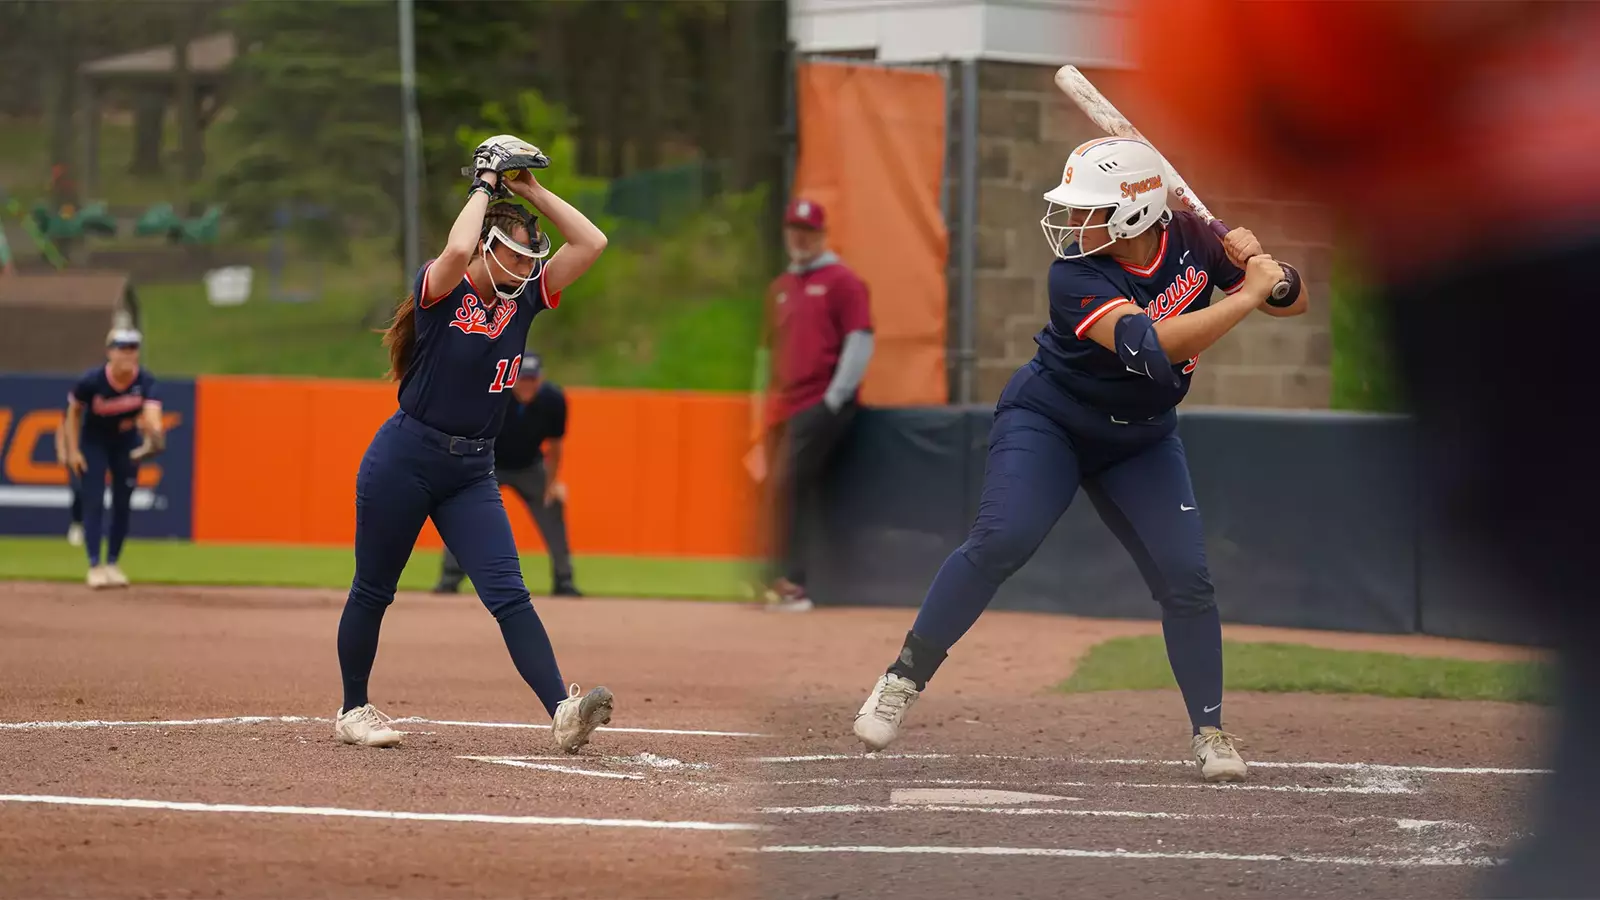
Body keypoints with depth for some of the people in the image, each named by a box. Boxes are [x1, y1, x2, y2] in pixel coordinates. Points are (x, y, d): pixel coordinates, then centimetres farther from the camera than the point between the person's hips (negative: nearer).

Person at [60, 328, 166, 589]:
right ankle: (95, 566, -8)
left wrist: (153, 431, -63)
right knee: (94, 501, -10)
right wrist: (73, 450, -12)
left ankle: (113, 564, 17)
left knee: (123, 505, 4)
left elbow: (152, 414, -40)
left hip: (126, 443, 2)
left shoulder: (145, 381, -25)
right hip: (93, 442, -2)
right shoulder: (92, 381, -27)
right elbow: (74, 411, -10)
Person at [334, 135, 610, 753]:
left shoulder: (524, 300, 5)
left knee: (508, 594, -8)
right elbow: (458, 250, -33)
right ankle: (353, 711, 25)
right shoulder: (442, 291, -10)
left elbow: (590, 243, 1)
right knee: (373, 590, 9)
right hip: (405, 460, -4)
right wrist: (485, 186, -18)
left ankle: (563, 714, -22)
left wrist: (532, 190, -3)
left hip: (472, 473, 4)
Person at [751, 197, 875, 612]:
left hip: (824, 404, -7)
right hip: (785, 407, 7)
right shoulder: (780, 288, 20)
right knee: (779, 493, 5)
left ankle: (791, 582, -16)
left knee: (787, 489, -16)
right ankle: (784, 583, 9)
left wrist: (833, 400, -15)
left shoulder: (842, 281, -2)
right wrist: (763, 413, 18)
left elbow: (860, 343, -9)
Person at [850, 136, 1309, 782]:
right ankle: (904, 679, -12)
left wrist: (1262, 265, -25)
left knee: (1185, 577, -7)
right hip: (1047, 422, -4)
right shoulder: (1077, 276, -27)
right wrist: (1248, 294, -37)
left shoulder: (1189, 239, -12)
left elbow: (1294, 302, -3)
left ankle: (1209, 732, 8)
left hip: (1142, 442, 4)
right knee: (1001, 540, -25)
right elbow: (1152, 348, -41)